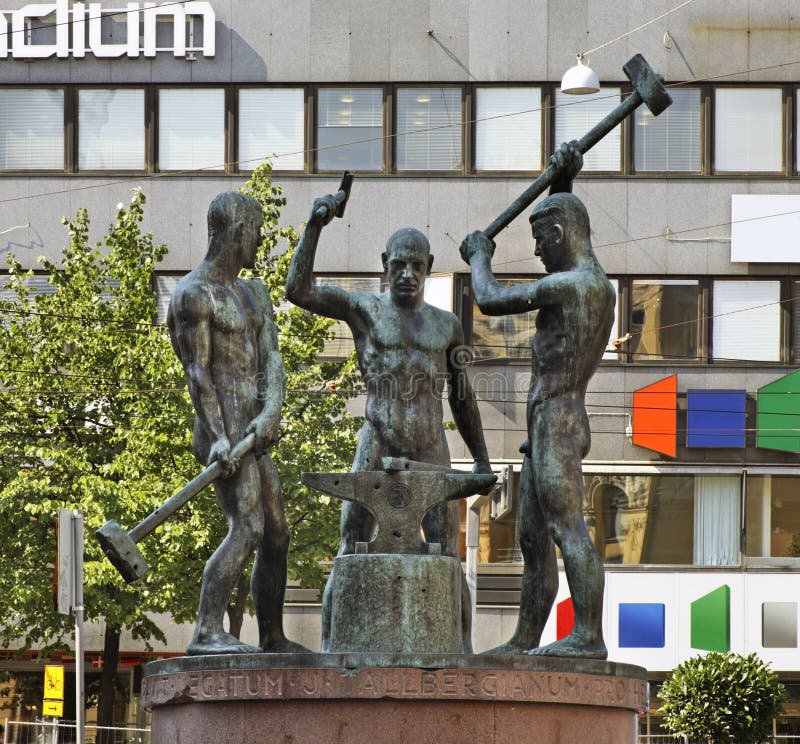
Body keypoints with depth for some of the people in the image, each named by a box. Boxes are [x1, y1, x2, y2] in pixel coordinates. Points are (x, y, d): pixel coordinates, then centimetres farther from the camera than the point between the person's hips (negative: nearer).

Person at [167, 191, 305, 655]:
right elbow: (197, 371, -15)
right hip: (223, 432, -9)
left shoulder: (254, 294, 19)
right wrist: (218, 437, -25)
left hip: (255, 435, 9)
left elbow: (272, 360, 6)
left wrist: (271, 412, -14)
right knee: (247, 529, -21)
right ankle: (207, 634, -26)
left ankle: (274, 639, 24)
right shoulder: (195, 294, -8)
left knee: (277, 535, 14)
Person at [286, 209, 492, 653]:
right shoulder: (362, 309, 4)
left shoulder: (447, 325, 13)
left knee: (447, 561, -2)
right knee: (351, 558, -6)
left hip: (432, 455, 2)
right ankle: (329, 651, -5)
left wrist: (481, 459, 17)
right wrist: (314, 226, -19)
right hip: (375, 453, -2)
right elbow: (298, 291, -11)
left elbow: (462, 398, 20)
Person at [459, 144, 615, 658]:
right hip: (548, 425, 11)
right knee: (534, 538, 12)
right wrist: (563, 179, 18)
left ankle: (589, 636, -21)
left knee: (568, 529, -15)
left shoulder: (568, 285, -15)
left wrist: (479, 257, 9)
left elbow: (490, 301, -9)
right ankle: (525, 640, 16)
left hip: (556, 419, -11)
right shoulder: (598, 283, 15)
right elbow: (561, 219, 33)